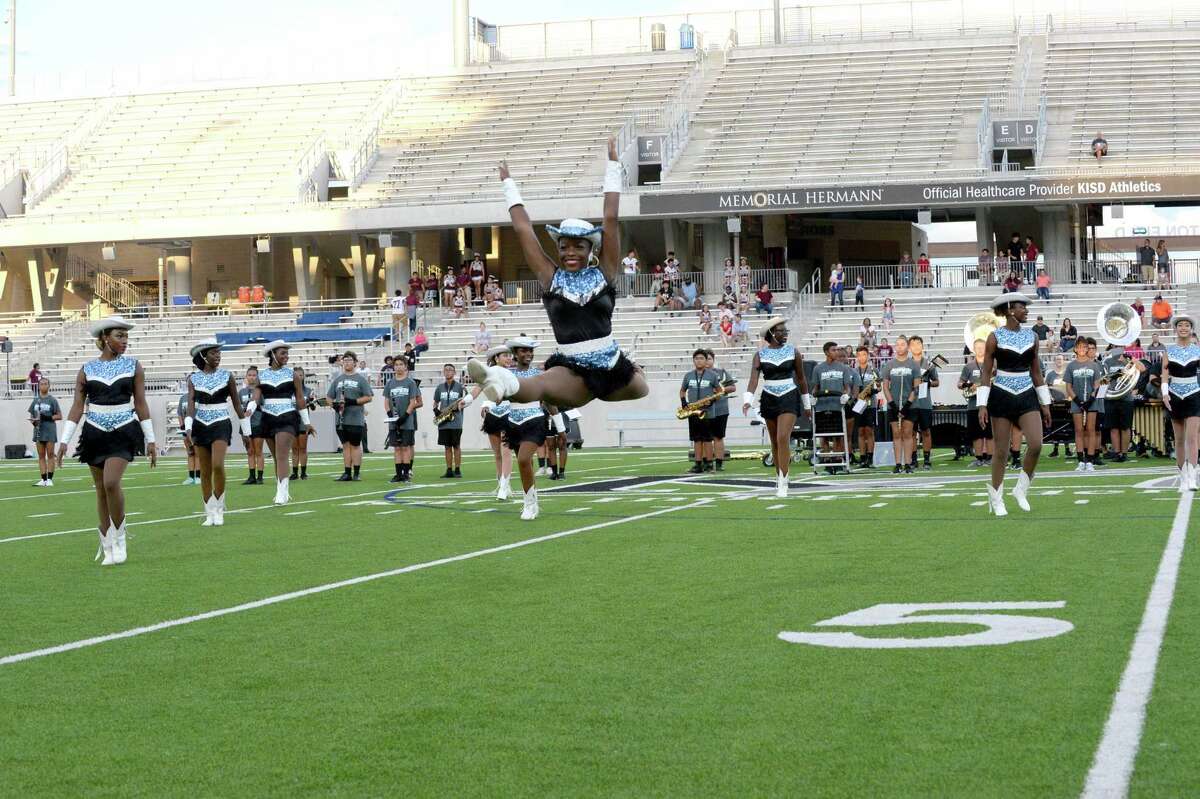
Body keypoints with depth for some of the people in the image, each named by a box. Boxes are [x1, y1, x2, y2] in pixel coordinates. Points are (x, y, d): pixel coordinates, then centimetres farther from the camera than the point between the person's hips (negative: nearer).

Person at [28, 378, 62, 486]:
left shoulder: (52, 400, -1)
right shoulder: (35, 401, 12)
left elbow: (59, 416, -2)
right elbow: (31, 416, 16)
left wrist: (48, 417, -16)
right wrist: (33, 421, -6)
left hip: (50, 430, -4)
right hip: (38, 430, 4)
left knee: (50, 454, -4)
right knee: (41, 456, 4)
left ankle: (50, 479, -3)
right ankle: (43, 479, 6)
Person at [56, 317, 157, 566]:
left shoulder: (133, 367, 3)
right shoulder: (87, 370, 4)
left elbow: (140, 405, 4)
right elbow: (77, 407, 4)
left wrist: (150, 440, 2)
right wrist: (64, 440, -3)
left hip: (123, 432, -2)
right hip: (95, 433, 2)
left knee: (111, 482, -20)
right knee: (101, 489, 6)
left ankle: (119, 539, -2)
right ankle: (107, 549, 16)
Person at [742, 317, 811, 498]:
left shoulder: (793, 352, 1)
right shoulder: (760, 355, 1)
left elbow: (801, 379, 8)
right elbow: (754, 378, -10)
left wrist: (807, 404, 12)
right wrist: (748, 400, -25)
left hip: (789, 398, -2)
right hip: (769, 399, 2)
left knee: (783, 438, -16)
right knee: (775, 441, 11)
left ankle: (783, 483, -15)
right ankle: (779, 477, 27)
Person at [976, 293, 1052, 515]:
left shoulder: (1031, 336, 7)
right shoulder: (995, 337, -4)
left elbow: (1036, 372, 13)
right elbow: (986, 373, -5)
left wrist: (1045, 404, 12)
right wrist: (982, 405, -11)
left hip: (1027, 397, 3)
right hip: (1002, 397, -3)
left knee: (1036, 444, -14)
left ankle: (1021, 489, 6)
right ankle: (996, 499, 15)